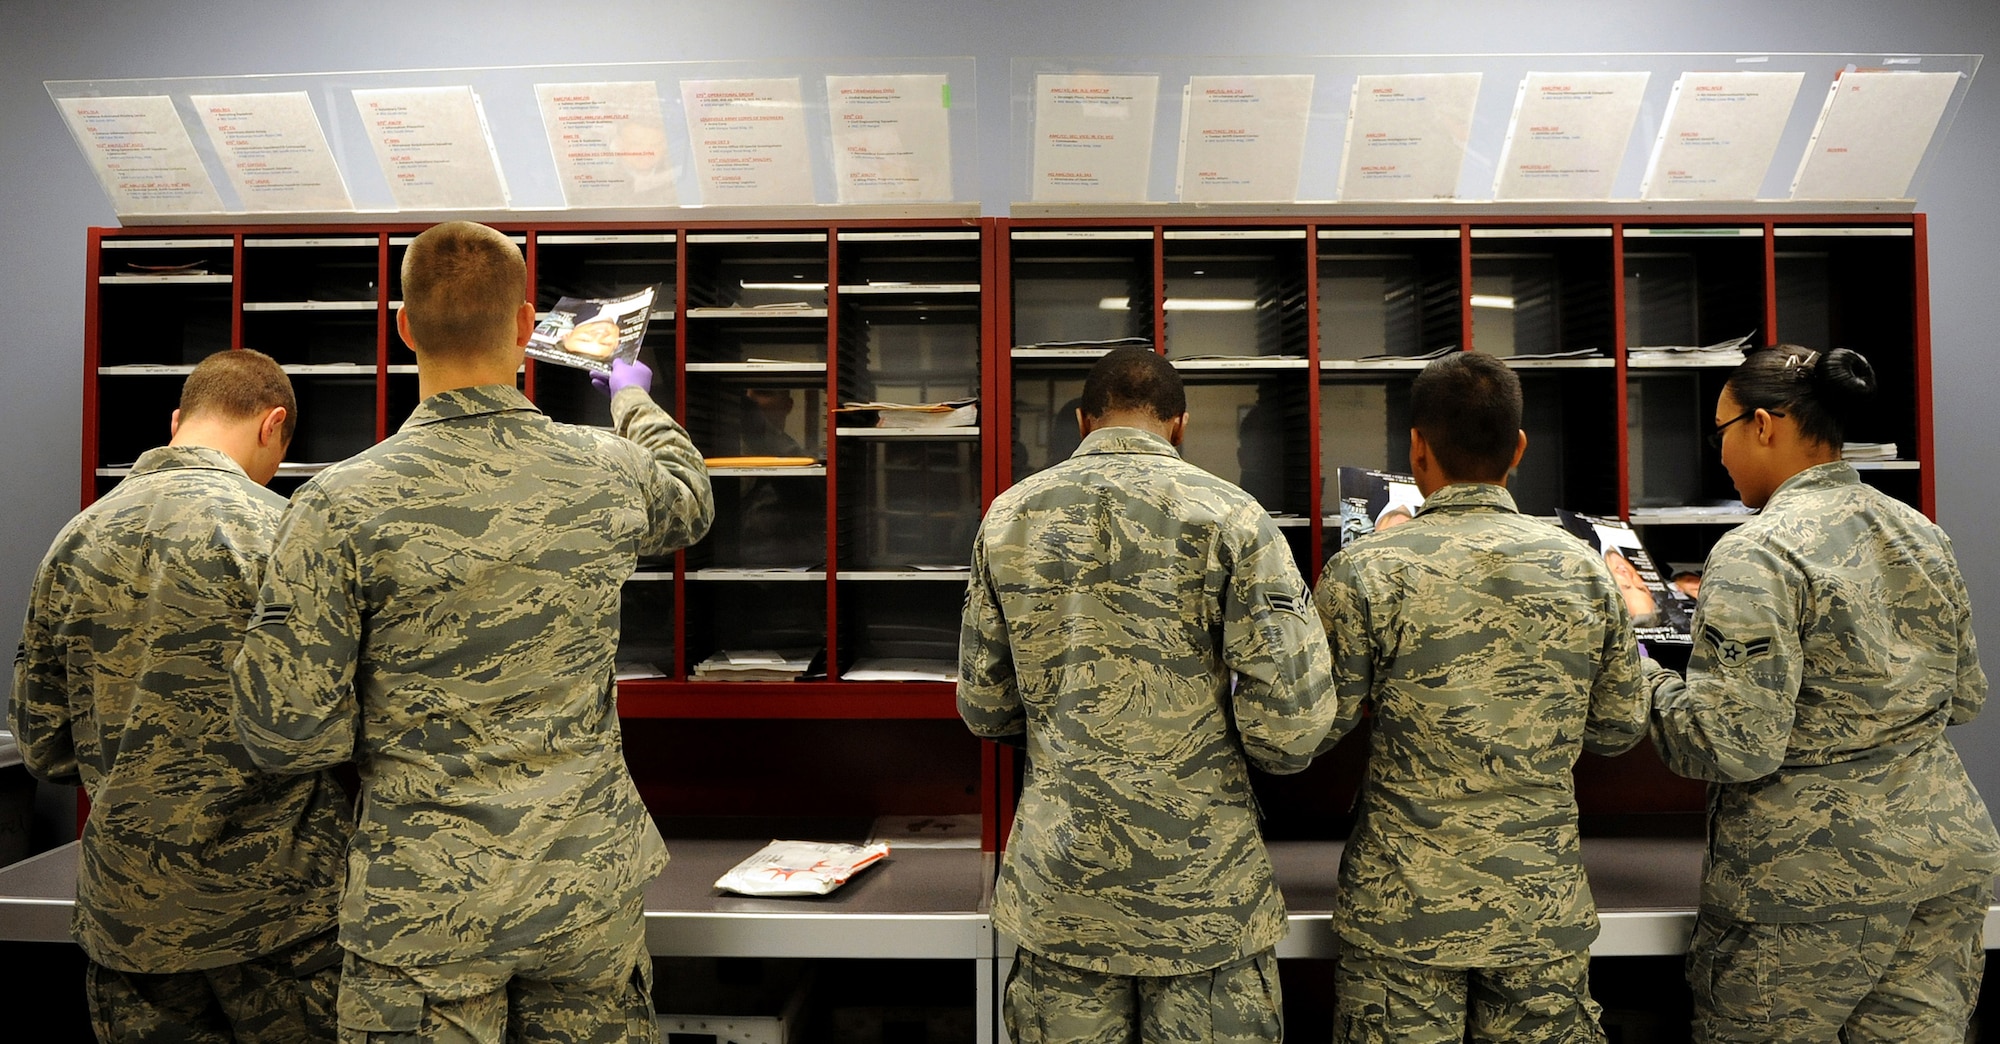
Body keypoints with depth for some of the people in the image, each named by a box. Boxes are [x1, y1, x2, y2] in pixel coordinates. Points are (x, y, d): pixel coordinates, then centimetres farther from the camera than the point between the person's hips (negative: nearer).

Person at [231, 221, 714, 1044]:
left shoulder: (339, 507, -14)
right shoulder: (613, 477, -6)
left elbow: (284, 734, -12)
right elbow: (691, 502, 19)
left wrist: (396, 725, 9)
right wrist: (636, 401, 36)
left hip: (427, 912, -2)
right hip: (591, 890, 2)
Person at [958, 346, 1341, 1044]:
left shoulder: (1009, 517, 1)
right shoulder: (1230, 516, -9)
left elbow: (984, 710, 7)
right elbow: (1291, 729, -14)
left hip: (1058, 885, 3)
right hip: (1201, 882, -2)